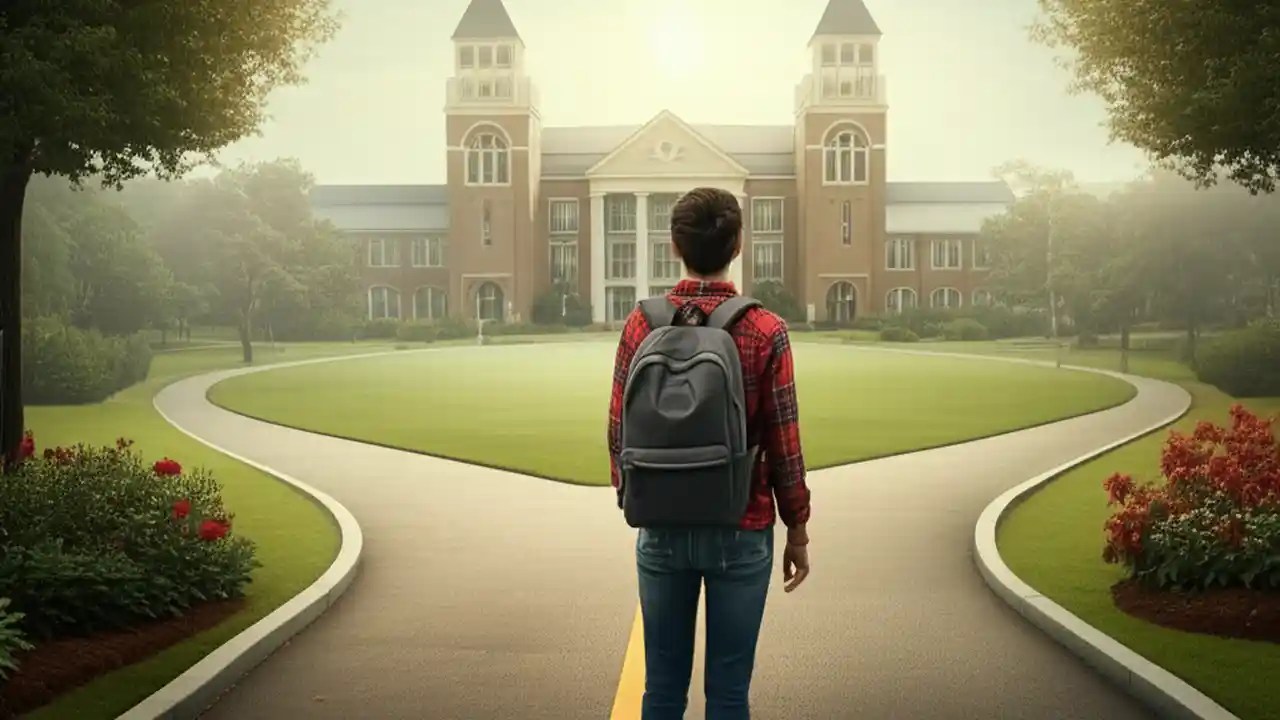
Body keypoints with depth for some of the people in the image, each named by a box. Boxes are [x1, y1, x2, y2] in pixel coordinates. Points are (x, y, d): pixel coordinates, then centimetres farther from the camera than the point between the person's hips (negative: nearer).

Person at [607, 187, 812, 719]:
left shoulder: (642, 323, -5)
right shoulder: (765, 331, -11)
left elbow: (620, 432, 0)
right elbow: (783, 445, -8)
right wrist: (798, 532, 4)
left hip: (662, 529, 2)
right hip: (741, 533, -2)